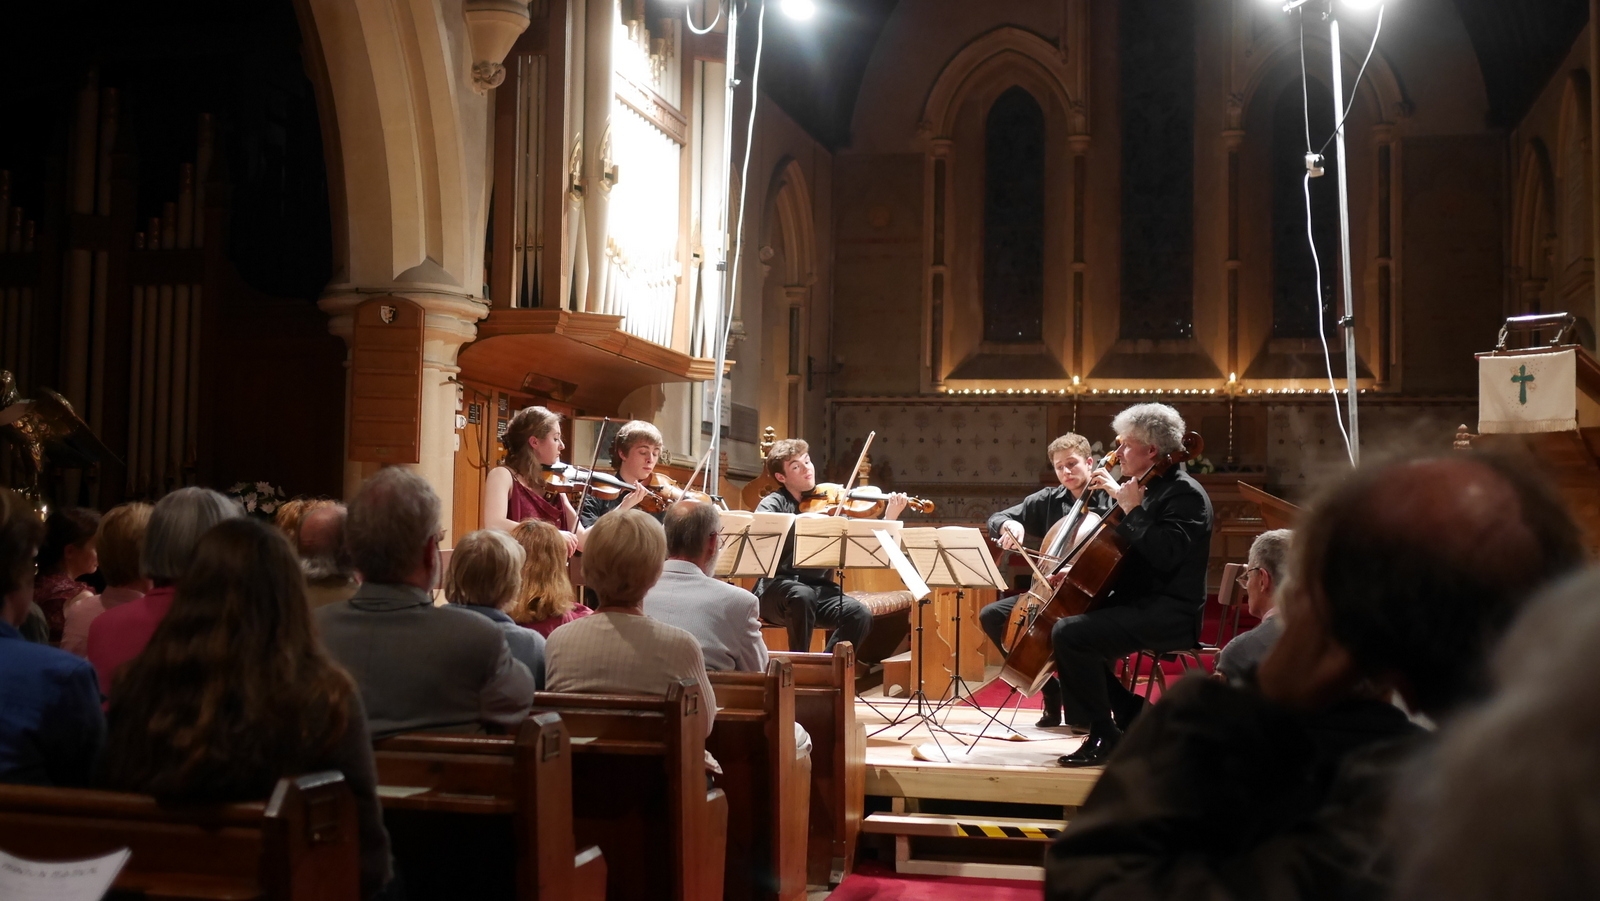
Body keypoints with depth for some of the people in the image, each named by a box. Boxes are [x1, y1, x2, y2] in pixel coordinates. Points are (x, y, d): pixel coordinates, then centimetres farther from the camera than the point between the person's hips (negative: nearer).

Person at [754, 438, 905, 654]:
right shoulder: (773, 504, 1)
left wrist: (889, 519, -14)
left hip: (820, 588, 3)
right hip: (778, 588, -3)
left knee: (860, 614, -23)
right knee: (803, 596, -36)